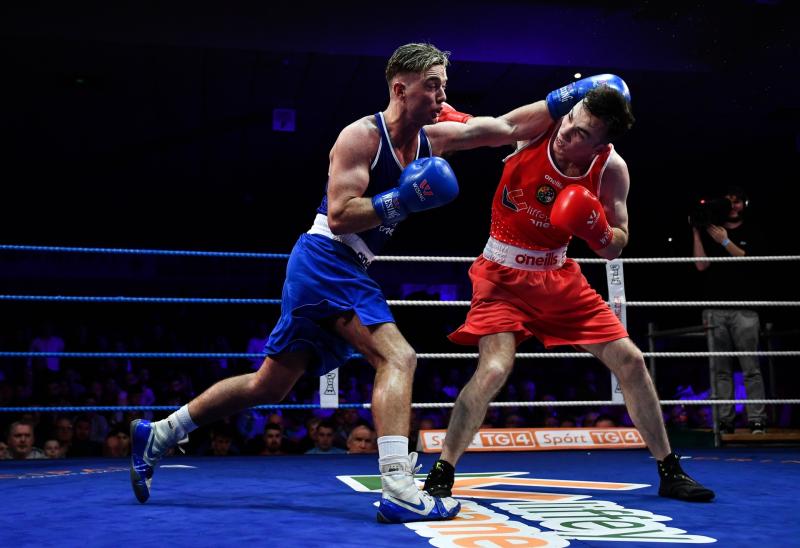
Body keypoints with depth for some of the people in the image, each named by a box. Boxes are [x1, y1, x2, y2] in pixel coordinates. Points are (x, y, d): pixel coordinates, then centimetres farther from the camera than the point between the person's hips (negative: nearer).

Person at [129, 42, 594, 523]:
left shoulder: (434, 137, 10)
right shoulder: (361, 136, -12)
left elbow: (509, 128, 9)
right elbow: (339, 215, -19)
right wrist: (402, 199, -23)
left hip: (339, 270, 9)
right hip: (325, 261, -9)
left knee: (270, 385, 15)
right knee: (398, 357, -20)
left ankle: (158, 435, 27)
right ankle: (398, 489, -25)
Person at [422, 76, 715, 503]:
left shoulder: (612, 170, -12)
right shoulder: (540, 122, -18)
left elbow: (614, 249, -4)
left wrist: (594, 228, -25)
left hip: (558, 276, 3)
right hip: (503, 274, -3)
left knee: (630, 360, 3)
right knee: (494, 368, -24)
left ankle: (670, 472, 21)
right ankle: (439, 476, -6)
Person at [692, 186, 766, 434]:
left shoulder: (750, 232, 11)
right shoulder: (709, 232, 14)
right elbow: (701, 264, 3)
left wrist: (725, 241, -12)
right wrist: (696, 233, 0)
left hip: (743, 309, -1)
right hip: (715, 309, 2)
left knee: (751, 367, -5)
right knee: (721, 369, 1)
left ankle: (757, 419, -4)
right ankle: (725, 420, 3)